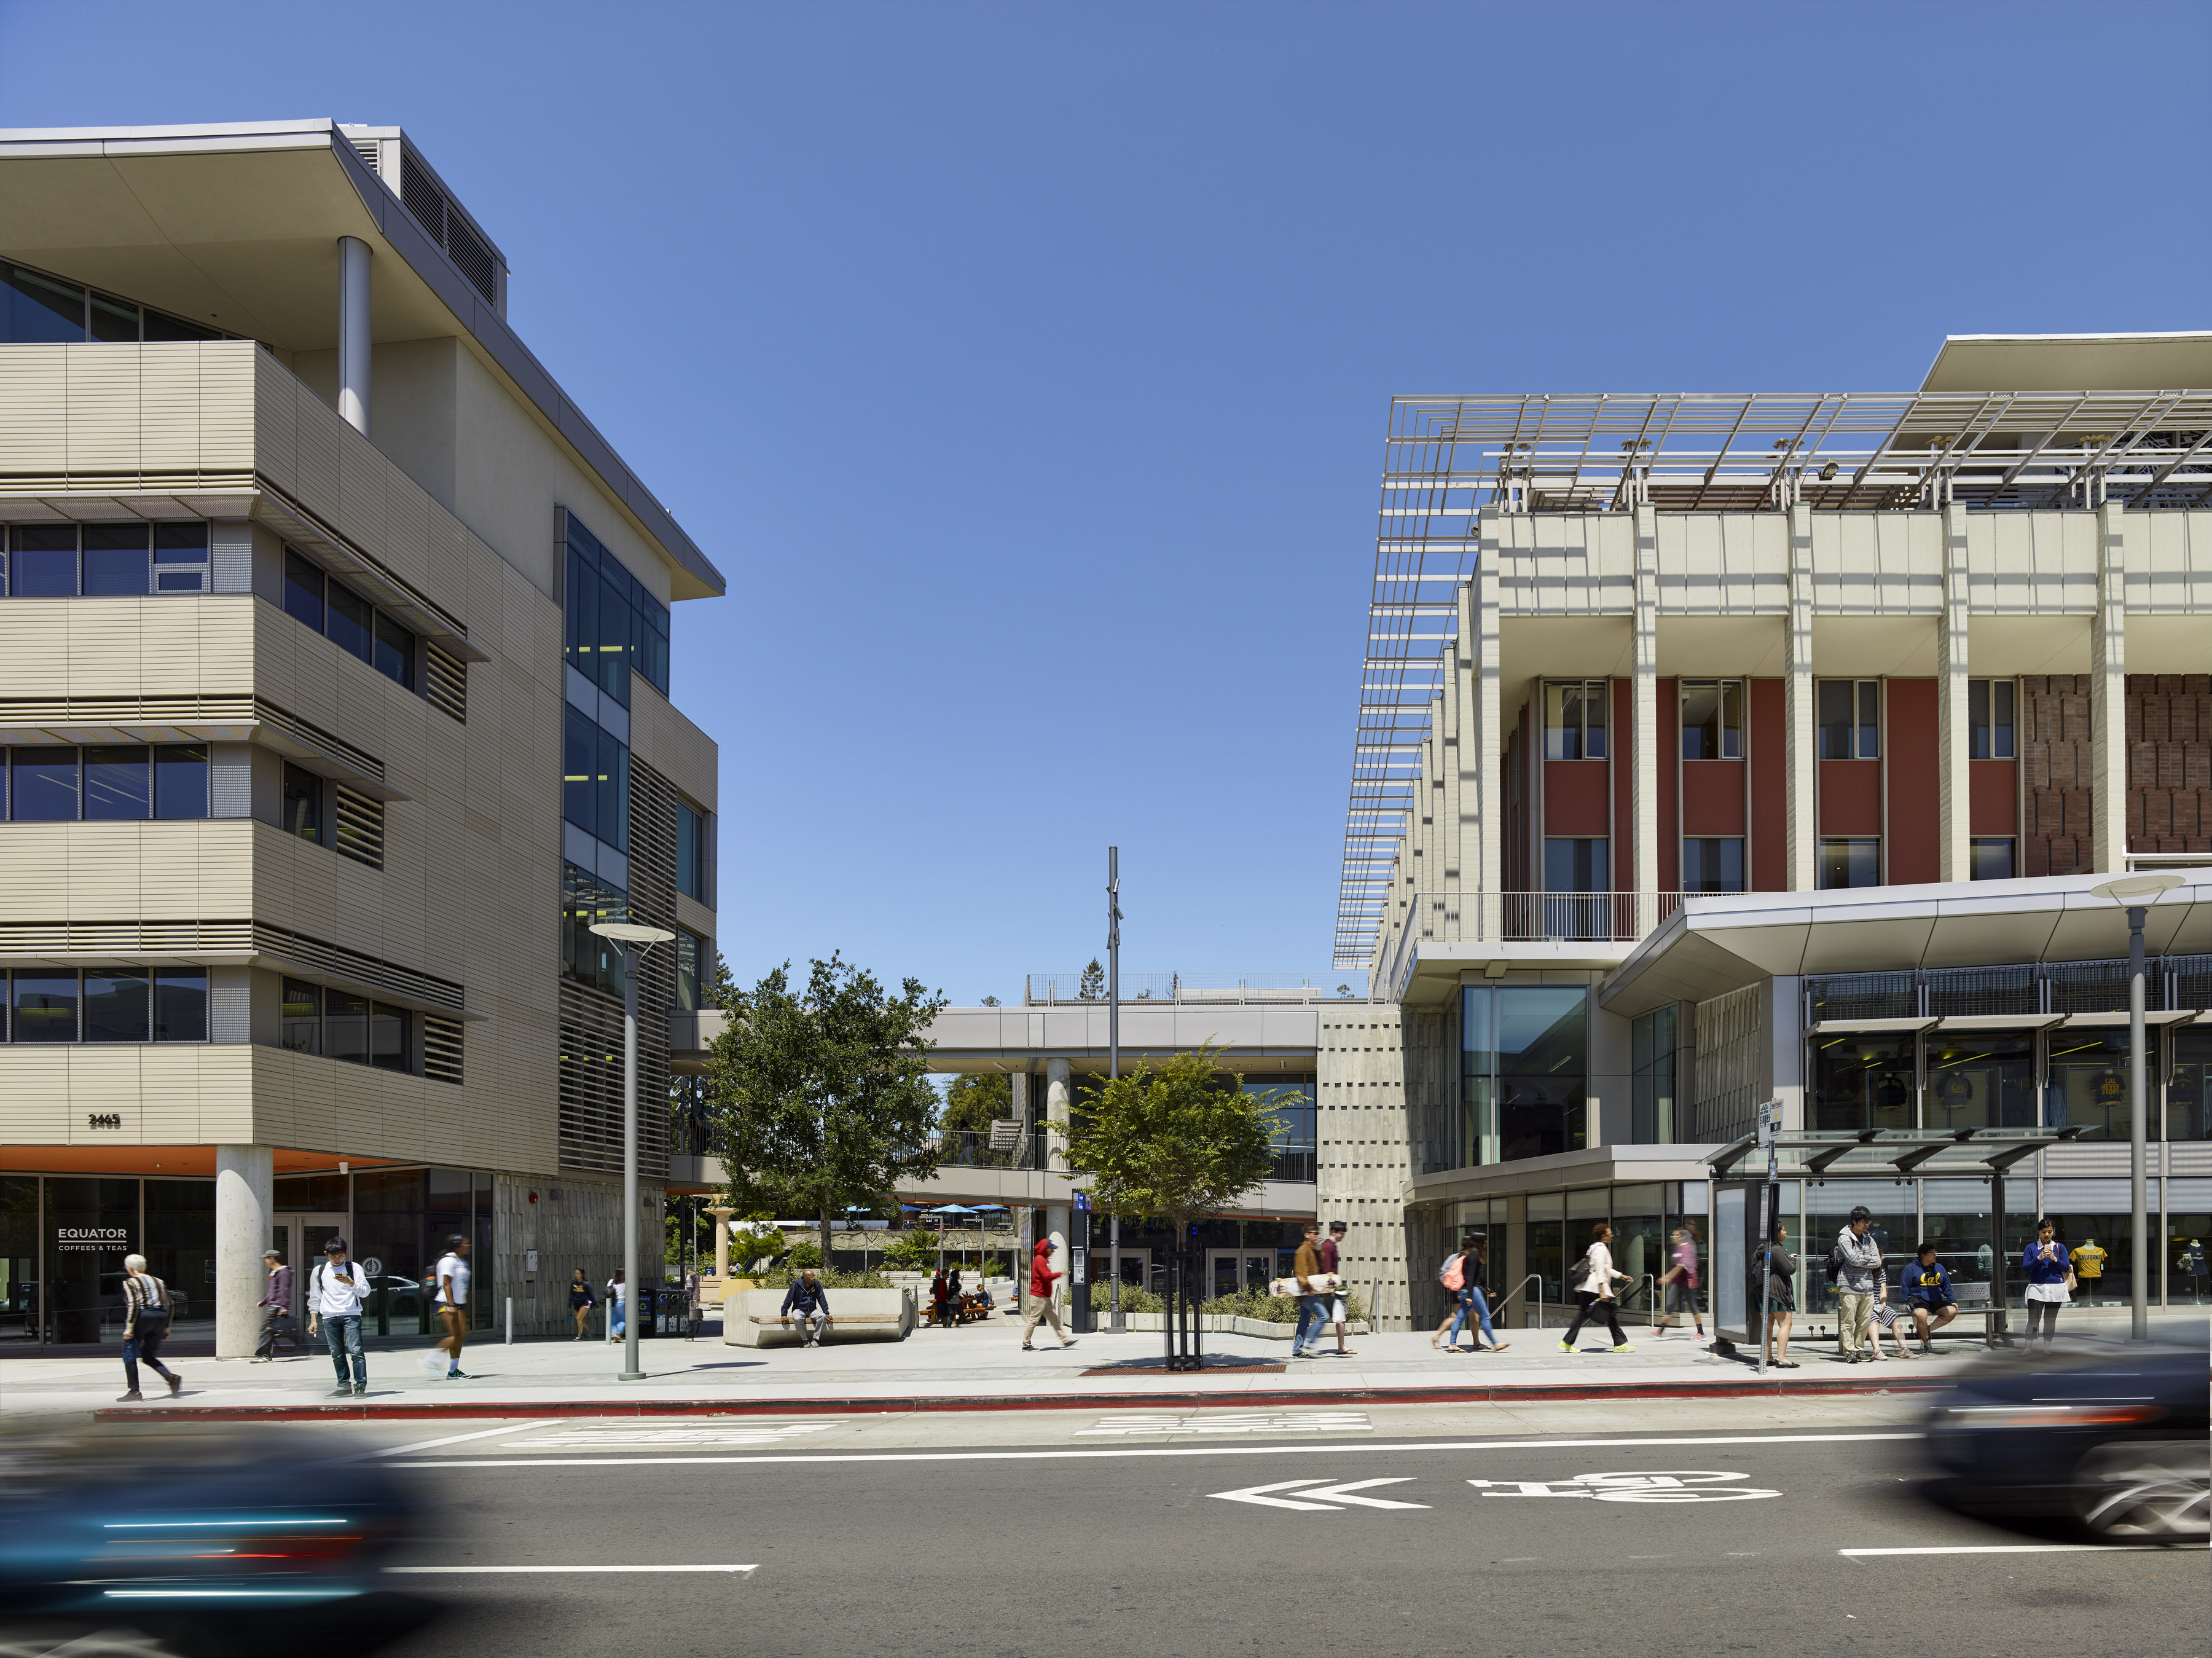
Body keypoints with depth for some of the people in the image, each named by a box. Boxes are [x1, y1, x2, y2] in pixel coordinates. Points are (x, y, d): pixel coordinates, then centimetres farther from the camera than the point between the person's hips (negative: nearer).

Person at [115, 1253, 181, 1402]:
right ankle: (171, 1377, -9)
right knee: (148, 1356, 14)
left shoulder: (130, 1283, 0)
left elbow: (133, 1305, -14)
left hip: (141, 1317, -6)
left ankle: (134, 1391, 0)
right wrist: (166, 1327, 17)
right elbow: (167, 1305, 14)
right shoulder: (158, 1282, 18)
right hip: (160, 1317, 6)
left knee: (129, 1355, 6)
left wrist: (129, 1327, -15)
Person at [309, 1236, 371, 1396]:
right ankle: (344, 1386, 10)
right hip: (329, 1317, 3)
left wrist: (350, 1282, -15)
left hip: (351, 1315, -3)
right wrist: (314, 1320, 9)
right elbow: (315, 1298, 15)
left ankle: (360, 1385, -11)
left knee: (355, 1351, -11)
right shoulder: (319, 1271, 11)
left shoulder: (354, 1268, 5)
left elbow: (365, 1292, 1)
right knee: (337, 1354, 3)